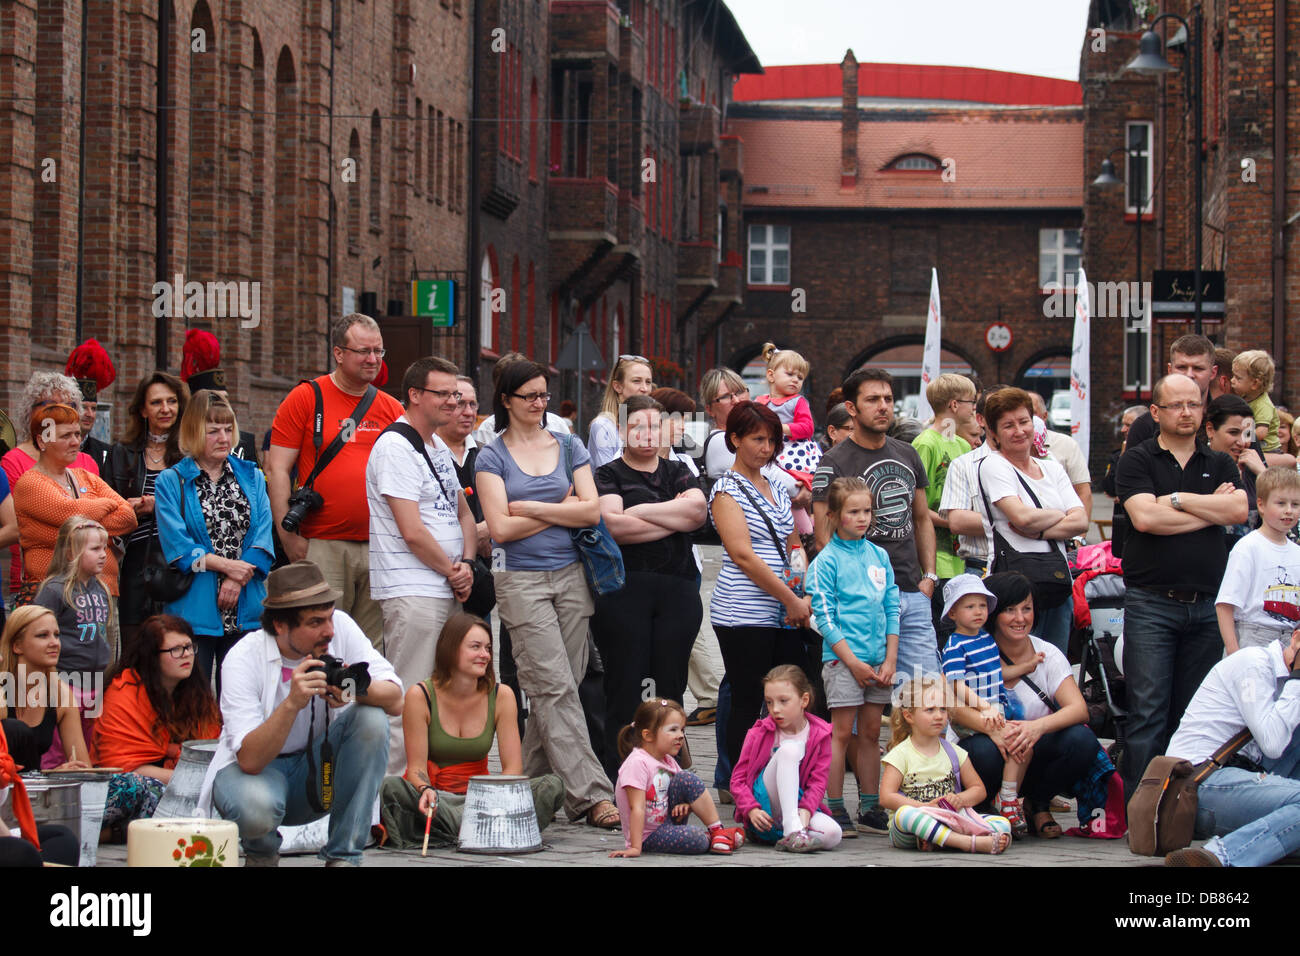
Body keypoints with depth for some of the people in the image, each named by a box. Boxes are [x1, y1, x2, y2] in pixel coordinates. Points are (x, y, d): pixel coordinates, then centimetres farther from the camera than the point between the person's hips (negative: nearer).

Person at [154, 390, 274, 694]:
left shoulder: (252, 477, 13)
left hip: (245, 609, 3)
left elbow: (263, 537, 2)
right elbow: (176, 545, -7)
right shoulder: (171, 481, 3)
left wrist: (239, 578, -13)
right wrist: (227, 565, -14)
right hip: (194, 609, -3)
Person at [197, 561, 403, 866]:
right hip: (254, 770, -4)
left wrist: (358, 690, -40)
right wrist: (292, 703, -45)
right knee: (256, 806, -38)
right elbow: (250, 760, -31)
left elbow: (395, 700, -18)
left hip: (319, 765, 4)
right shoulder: (243, 659, -23)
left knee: (372, 719, -24)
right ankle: (261, 851, 2)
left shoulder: (341, 627, -13)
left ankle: (343, 855, -15)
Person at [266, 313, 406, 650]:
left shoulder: (391, 408, 13)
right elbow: (277, 470, -1)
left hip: (379, 547, 4)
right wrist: (288, 535, -8)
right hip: (321, 545, -4)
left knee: (375, 646, 6)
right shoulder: (306, 398, 2)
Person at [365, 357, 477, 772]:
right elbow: (412, 531, -18)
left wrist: (466, 564, 4)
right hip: (412, 592, -9)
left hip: (448, 591, 9)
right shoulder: (396, 448, -12)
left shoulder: (438, 451, 18)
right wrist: (452, 571, -6)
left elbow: (463, 512, 22)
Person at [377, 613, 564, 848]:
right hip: (435, 800, -3)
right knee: (388, 787, -35)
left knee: (552, 786, -19)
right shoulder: (420, 696, -7)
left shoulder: (501, 696, 0)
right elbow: (416, 767, -10)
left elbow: (513, 767, -5)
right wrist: (426, 791, -34)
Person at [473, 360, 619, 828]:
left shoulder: (568, 447, 13)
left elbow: (592, 511, 1)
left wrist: (531, 508, -5)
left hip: (571, 575, 4)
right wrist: (561, 511, -2)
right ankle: (591, 795, -16)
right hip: (522, 580, -4)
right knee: (555, 688, -11)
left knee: (557, 689, 1)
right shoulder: (492, 458, 3)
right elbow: (501, 528, -7)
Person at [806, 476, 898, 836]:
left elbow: (892, 608, 11)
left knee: (871, 733, 9)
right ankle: (835, 810, 0)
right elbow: (824, 617, -8)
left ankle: (870, 810, 14)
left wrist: (890, 660, 2)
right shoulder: (826, 560, -4)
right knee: (842, 732, -4)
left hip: (878, 660, 5)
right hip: (842, 658, -5)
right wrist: (852, 661, -13)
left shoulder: (879, 556, 11)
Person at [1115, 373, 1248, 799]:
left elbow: (1238, 510, -4)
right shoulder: (1138, 461, 4)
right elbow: (1145, 517, -13)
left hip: (1206, 604, 4)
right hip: (1151, 604, -4)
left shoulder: (1220, 465, 15)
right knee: (1148, 713, -8)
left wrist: (1178, 499, -6)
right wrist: (1211, 511, -5)